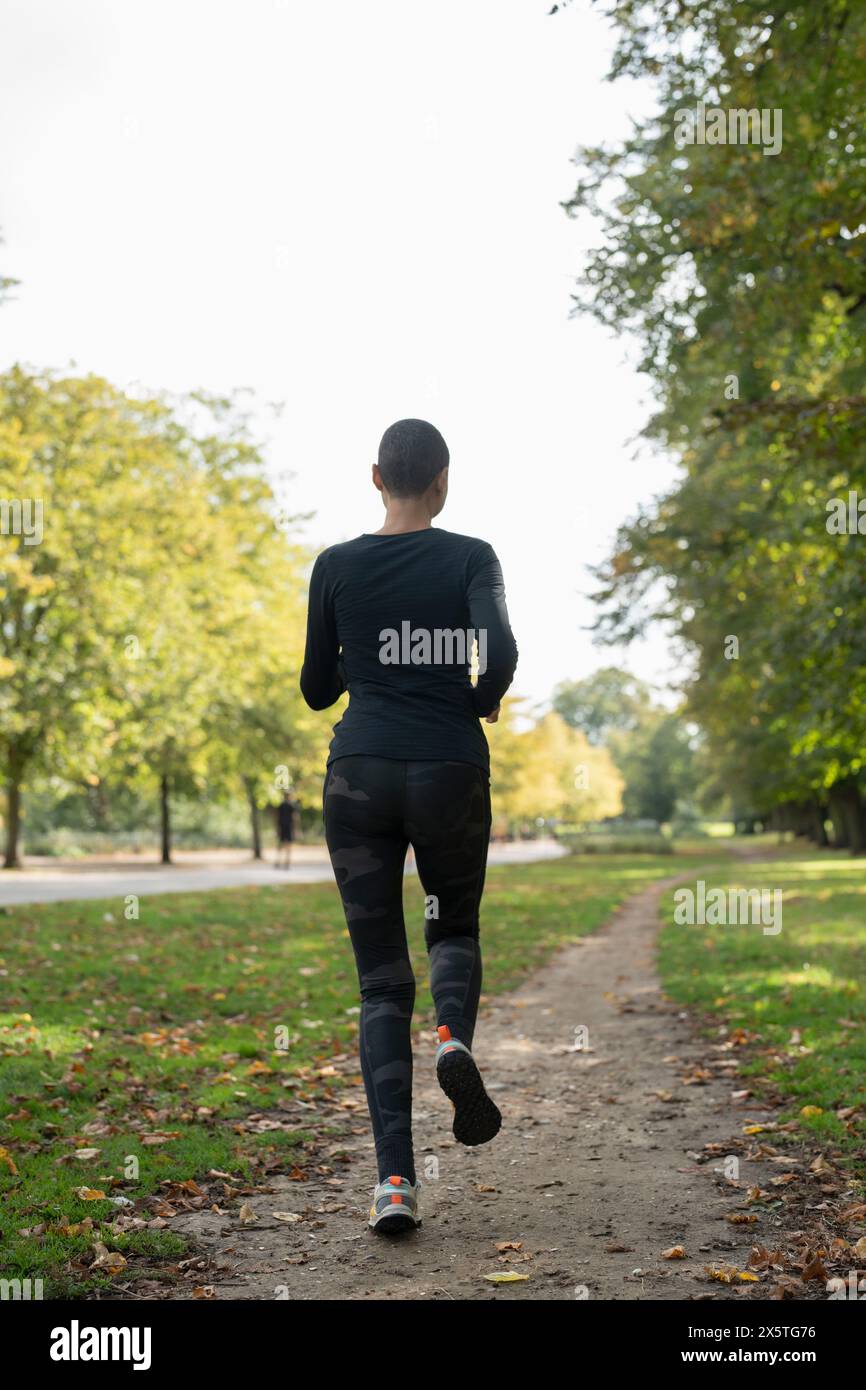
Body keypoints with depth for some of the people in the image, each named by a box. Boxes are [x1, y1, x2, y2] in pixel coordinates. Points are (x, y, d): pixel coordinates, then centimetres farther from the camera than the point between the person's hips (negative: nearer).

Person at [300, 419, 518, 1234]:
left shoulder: (336, 567, 4)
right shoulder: (470, 559, 0)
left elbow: (316, 690, 9)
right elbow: (502, 653, -16)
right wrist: (482, 705, 5)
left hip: (359, 776, 1)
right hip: (451, 772, -1)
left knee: (380, 981, 6)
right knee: (454, 929, 26)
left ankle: (395, 1177, -7)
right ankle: (453, 1034, -8)